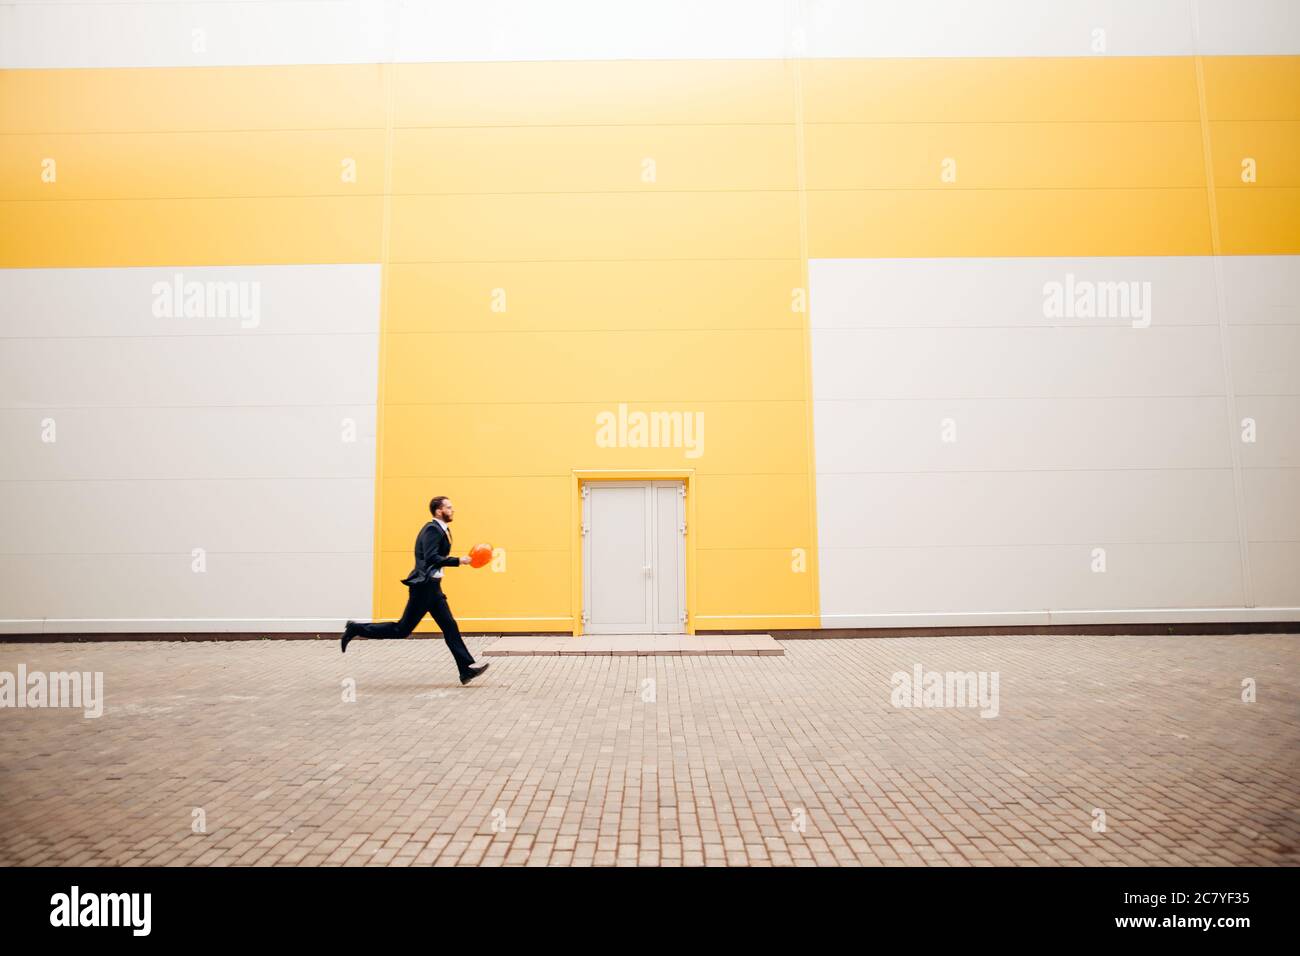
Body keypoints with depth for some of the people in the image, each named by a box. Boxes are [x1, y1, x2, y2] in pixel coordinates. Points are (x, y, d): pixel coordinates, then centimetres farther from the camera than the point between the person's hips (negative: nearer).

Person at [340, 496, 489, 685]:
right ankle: (356, 629, 12)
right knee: (402, 629, -2)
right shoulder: (432, 529, -15)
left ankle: (467, 669, 3)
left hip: (431, 586, 10)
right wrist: (458, 561, -26)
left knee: (449, 626, 4)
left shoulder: (440, 529, 14)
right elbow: (431, 558, -26)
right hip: (424, 585, -10)